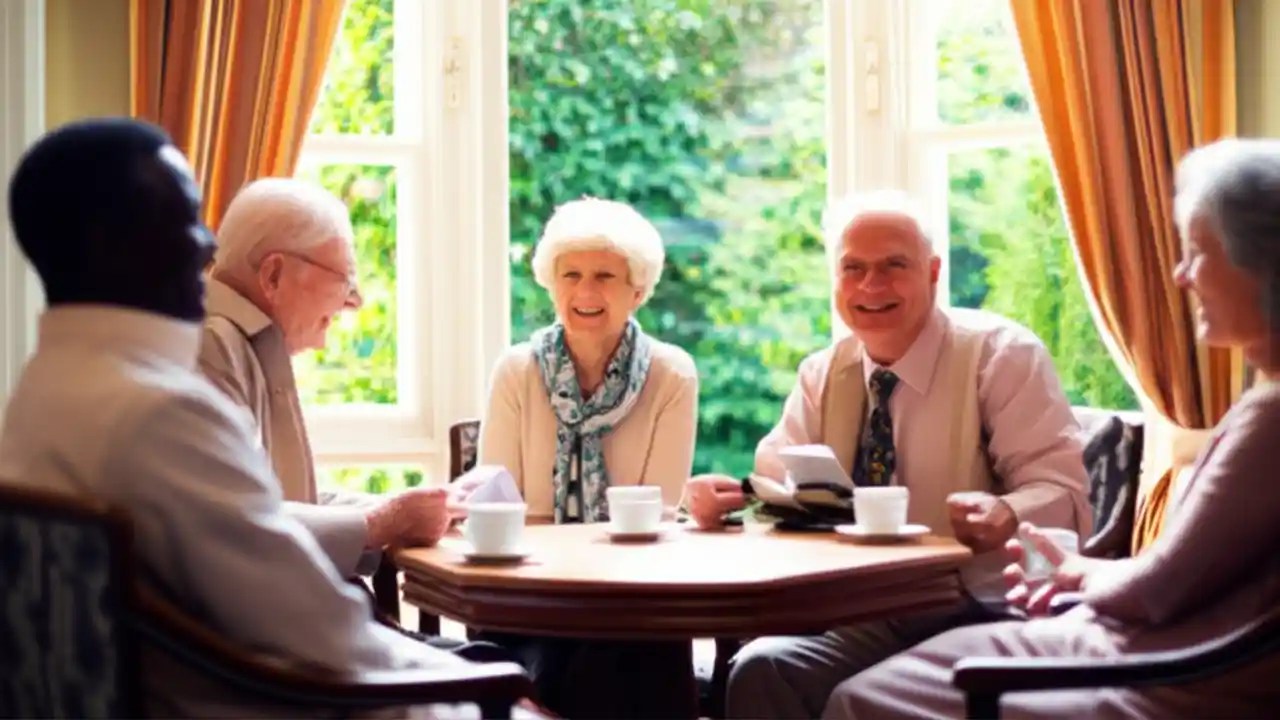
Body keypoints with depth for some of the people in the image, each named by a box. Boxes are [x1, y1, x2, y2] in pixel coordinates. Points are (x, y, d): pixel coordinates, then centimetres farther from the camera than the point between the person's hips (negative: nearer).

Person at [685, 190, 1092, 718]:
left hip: (977, 616, -4)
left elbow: (1061, 493, -11)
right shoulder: (822, 375, 14)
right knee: (760, 669, -25)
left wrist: (1005, 516, -34)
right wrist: (728, 498, -17)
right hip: (861, 614, 5)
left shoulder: (1001, 355, -2)